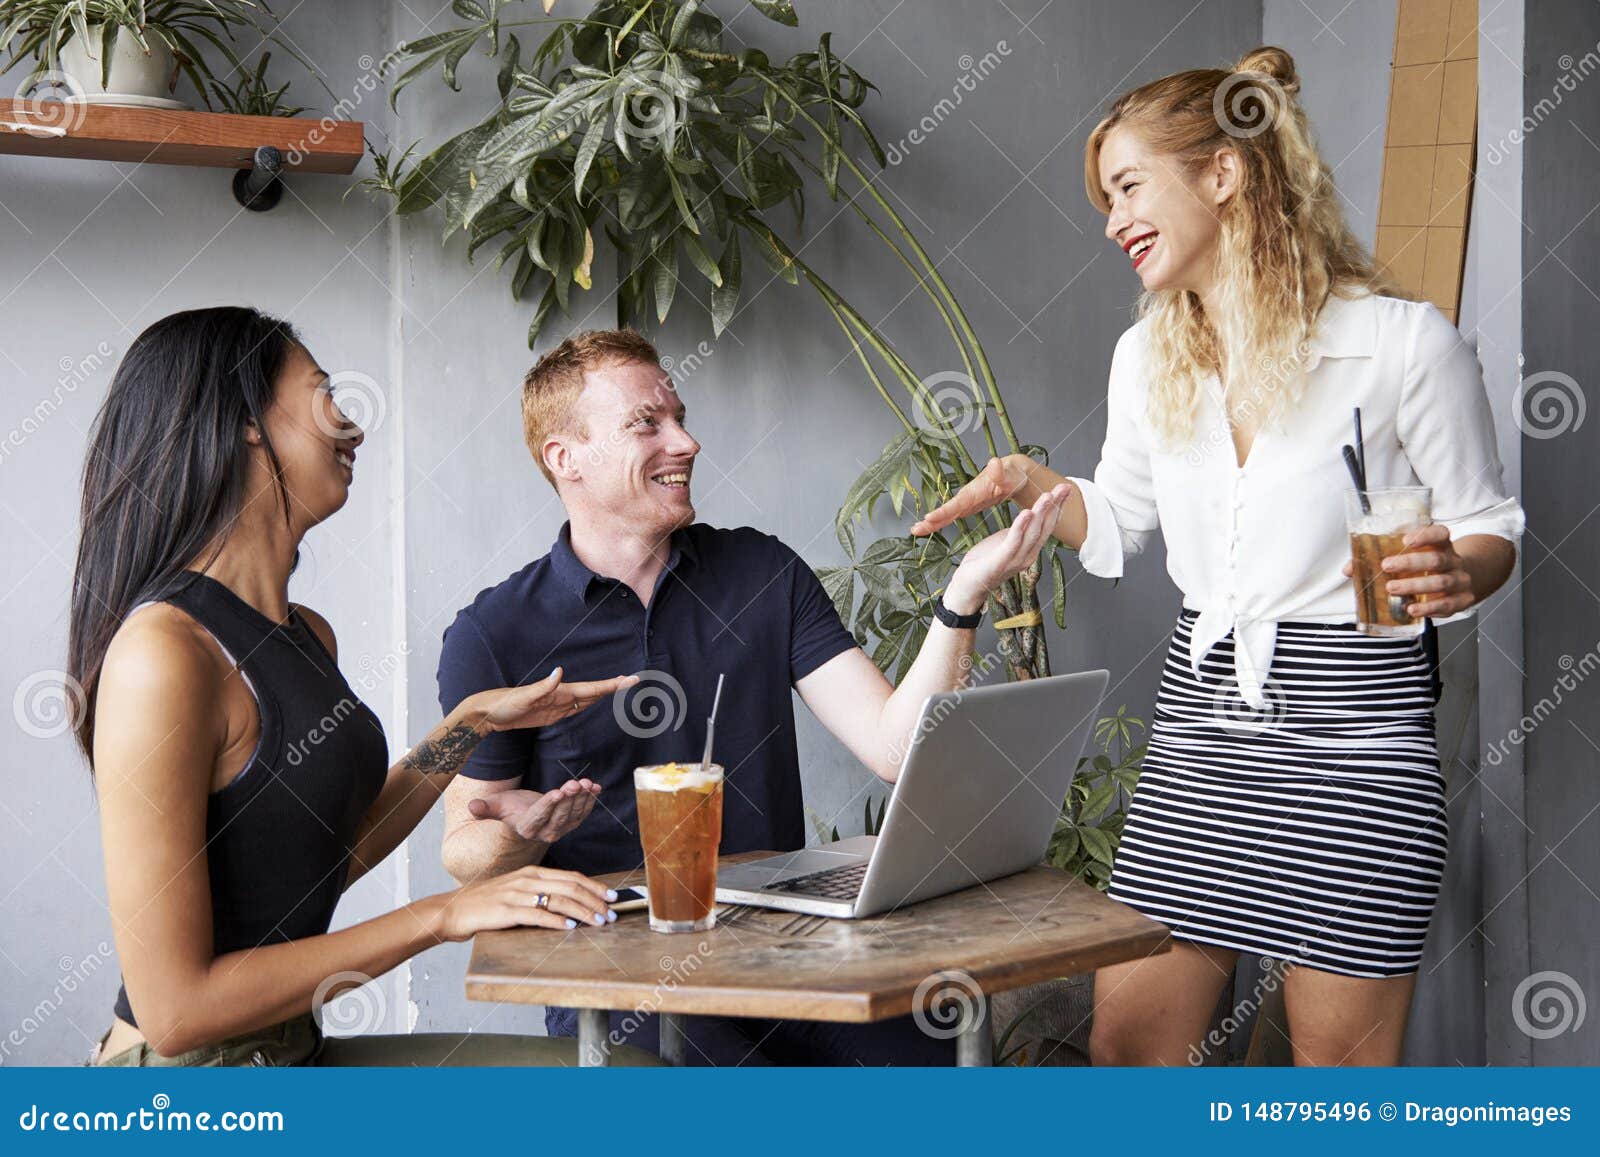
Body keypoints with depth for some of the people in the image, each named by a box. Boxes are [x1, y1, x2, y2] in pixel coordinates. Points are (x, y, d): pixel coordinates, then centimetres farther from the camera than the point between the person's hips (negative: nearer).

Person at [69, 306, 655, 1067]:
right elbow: (175, 1008, -21)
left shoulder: (309, 636, 10)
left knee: (633, 1074, -1)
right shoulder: (163, 653, -19)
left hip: (293, 1050, 9)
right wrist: (445, 914, -16)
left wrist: (473, 722, 16)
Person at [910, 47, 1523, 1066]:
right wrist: (1029, 482, 8)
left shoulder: (1405, 342, -8)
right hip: (1202, 718, 5)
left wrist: (1455, 576, -20)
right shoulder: (1147, 359, 11)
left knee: (1343, 1062, 3)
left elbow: (1490, 528, 1)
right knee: (1125, 1044, 4)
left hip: (1356, 725, -5)